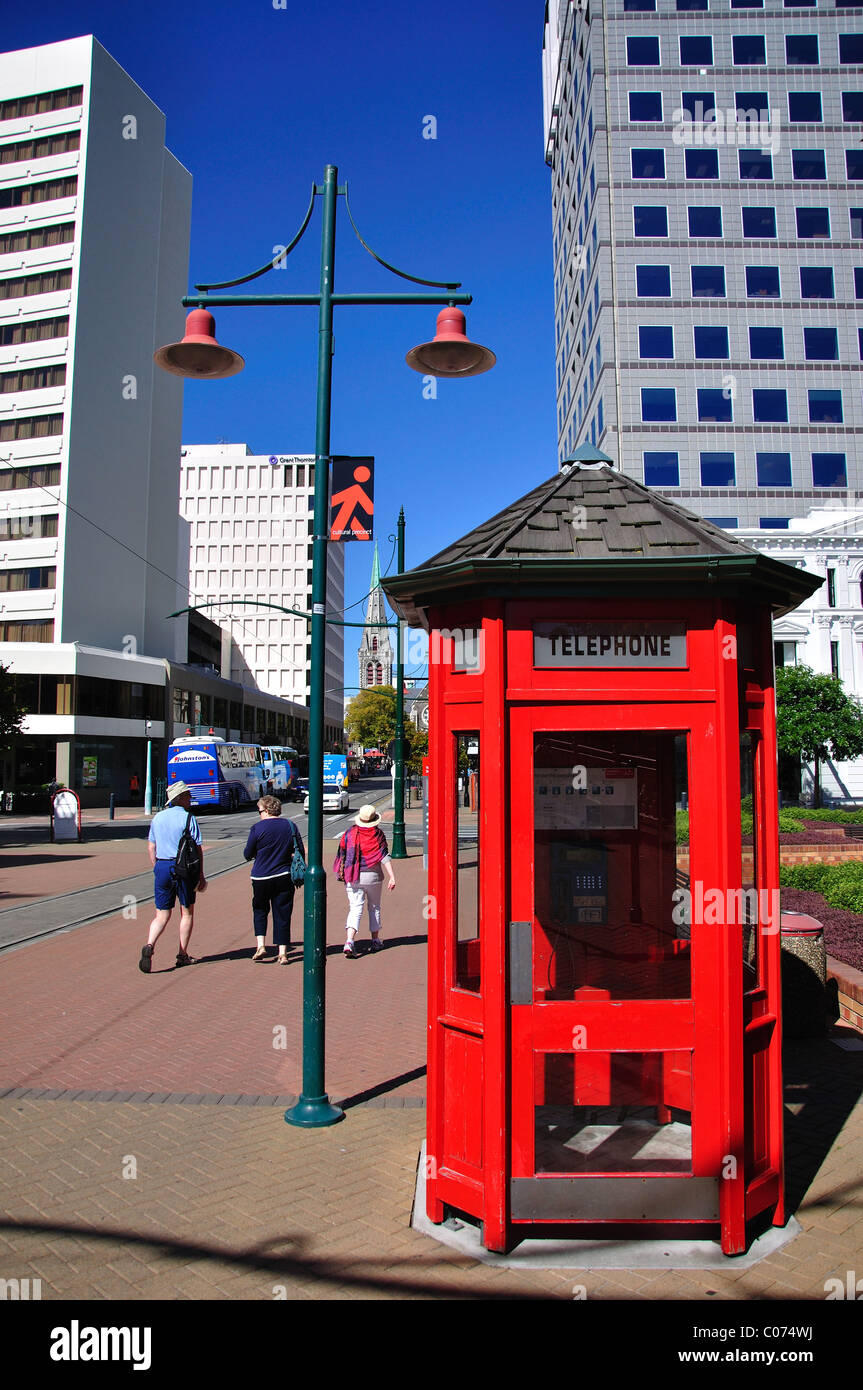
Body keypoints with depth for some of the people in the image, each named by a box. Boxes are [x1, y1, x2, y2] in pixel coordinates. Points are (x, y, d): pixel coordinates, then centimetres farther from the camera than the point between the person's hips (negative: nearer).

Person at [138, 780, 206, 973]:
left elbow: (151, 847, 12)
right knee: (187, 912, 11)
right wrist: (201, 876, -4)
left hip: (161, 867, 4)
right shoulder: (188, 819, -8)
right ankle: (182, 955, 15)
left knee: (162, 915, 8)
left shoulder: (157, 818, 9)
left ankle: (149, 945, -17)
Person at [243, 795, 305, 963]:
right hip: (284, 877, 2)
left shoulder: (257, 828, -8)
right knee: (282, 914, 6)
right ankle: (282, 953, 5)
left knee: (259, 911, 17)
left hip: (261, 878, -2)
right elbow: (300, 852, 6)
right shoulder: (290, 826, 2)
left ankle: (261, 945, 4)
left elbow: (248, 854, -2)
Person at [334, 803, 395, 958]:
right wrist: (392, 877, -11)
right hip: (373, 876, 0)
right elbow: (384, 857, -11)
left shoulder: (350, 833, -1)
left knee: (355, 908, -3)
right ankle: (375, 940, 27)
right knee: (374, 907, 19)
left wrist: (341, 873, 20)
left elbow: (341, 854, 6)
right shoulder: (378, 834, -5)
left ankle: (349, 941, -23)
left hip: (353, 877, 0)